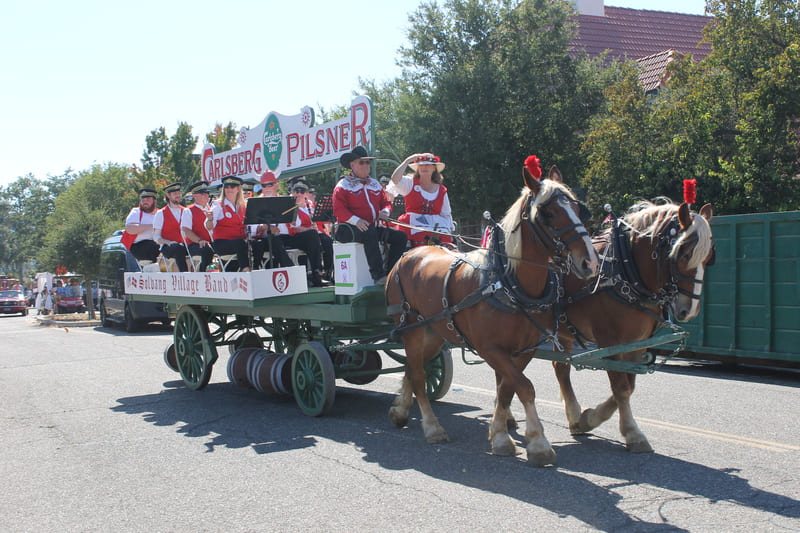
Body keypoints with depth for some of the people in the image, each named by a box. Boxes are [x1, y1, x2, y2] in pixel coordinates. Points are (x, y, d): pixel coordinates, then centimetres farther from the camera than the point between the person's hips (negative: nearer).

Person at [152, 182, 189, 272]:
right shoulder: (160, 214, 7)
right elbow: (156, 237, 4)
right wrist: (167, 242, -16)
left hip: (185, 245, 3)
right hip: (168, 247, -3)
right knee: (178, 248, -39)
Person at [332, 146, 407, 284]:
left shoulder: (374, 184, 21)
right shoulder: (343, 185, 1)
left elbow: (386, 202, 24)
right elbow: (339, 210, -10)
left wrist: (385, 211, -2)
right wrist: (356, 221, -25)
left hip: (374, 226, 7)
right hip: (349, 229, -7)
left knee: (401, 236, -10)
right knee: (370, 234, -39)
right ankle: (378, 275, -40)